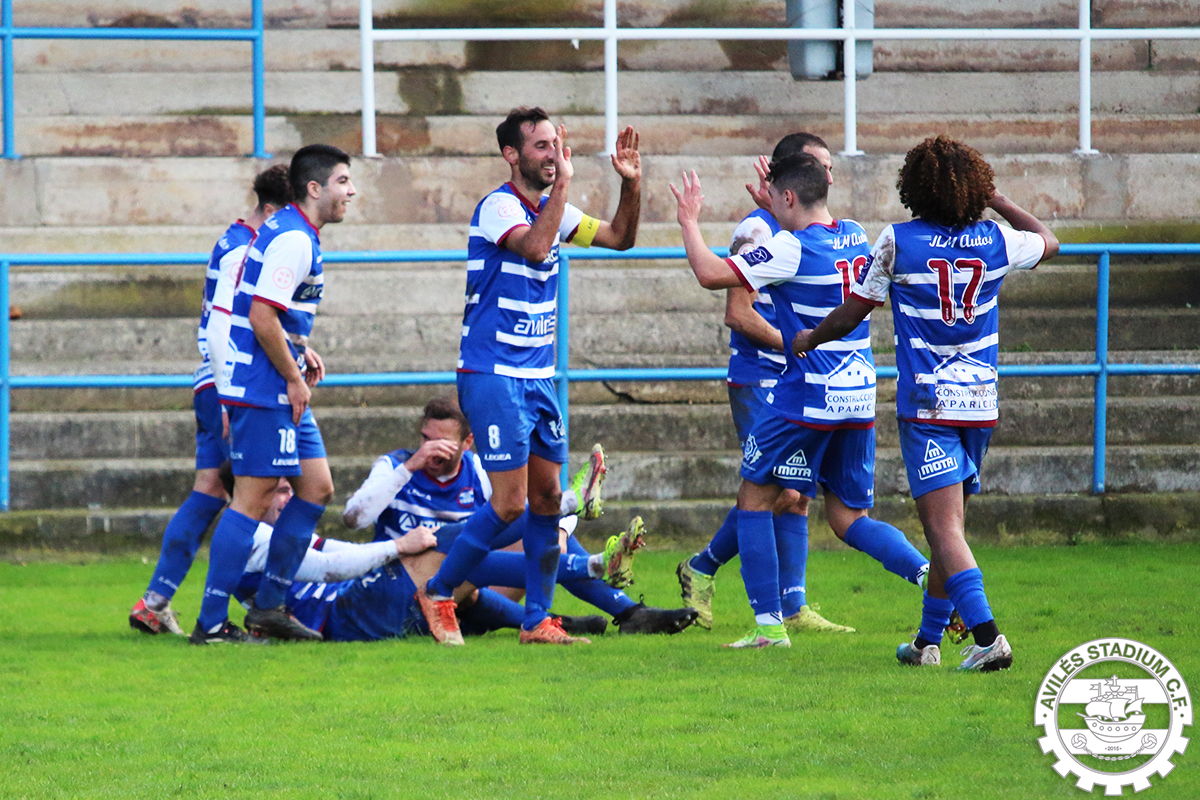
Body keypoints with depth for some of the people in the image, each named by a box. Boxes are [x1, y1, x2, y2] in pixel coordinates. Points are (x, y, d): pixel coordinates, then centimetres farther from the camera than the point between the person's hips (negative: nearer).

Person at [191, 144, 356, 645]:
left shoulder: (295, 234, 16)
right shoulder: (292, 240, -17)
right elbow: (261, 317, -23)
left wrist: (301, 351, 14)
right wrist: (293, 377, -15)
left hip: (283, 392, 11)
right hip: (263, 390, -11)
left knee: (317, 487, 11)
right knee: (253, 498, -9)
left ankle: (269, 606, 15)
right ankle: (211, 622, -8)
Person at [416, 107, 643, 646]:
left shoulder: (552, 210, 11)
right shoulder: (498, 207, -13)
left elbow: (619, 238, 17)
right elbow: (534, 247, -32)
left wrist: (631, 185, 1)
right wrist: (563, 182, -31)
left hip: (537, 376, 8)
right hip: (493, 375, -8)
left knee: (548, 496, 5)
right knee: (510, 503, -11)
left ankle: (537, 621, 11)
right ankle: (437, 594, 4)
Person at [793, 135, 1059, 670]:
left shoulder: (898, 241, -7)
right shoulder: (995, 242, 1)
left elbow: (852, 313, 3)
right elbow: (1048, 242, 24)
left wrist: (808, 341, 21)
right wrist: (997, 201, 29)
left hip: (926, 404, -4)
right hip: (980, 402, 4)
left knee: (943, 526, -11)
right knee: (949, 524, 17)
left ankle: (987, 635, -27)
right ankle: (928, 641, 25)